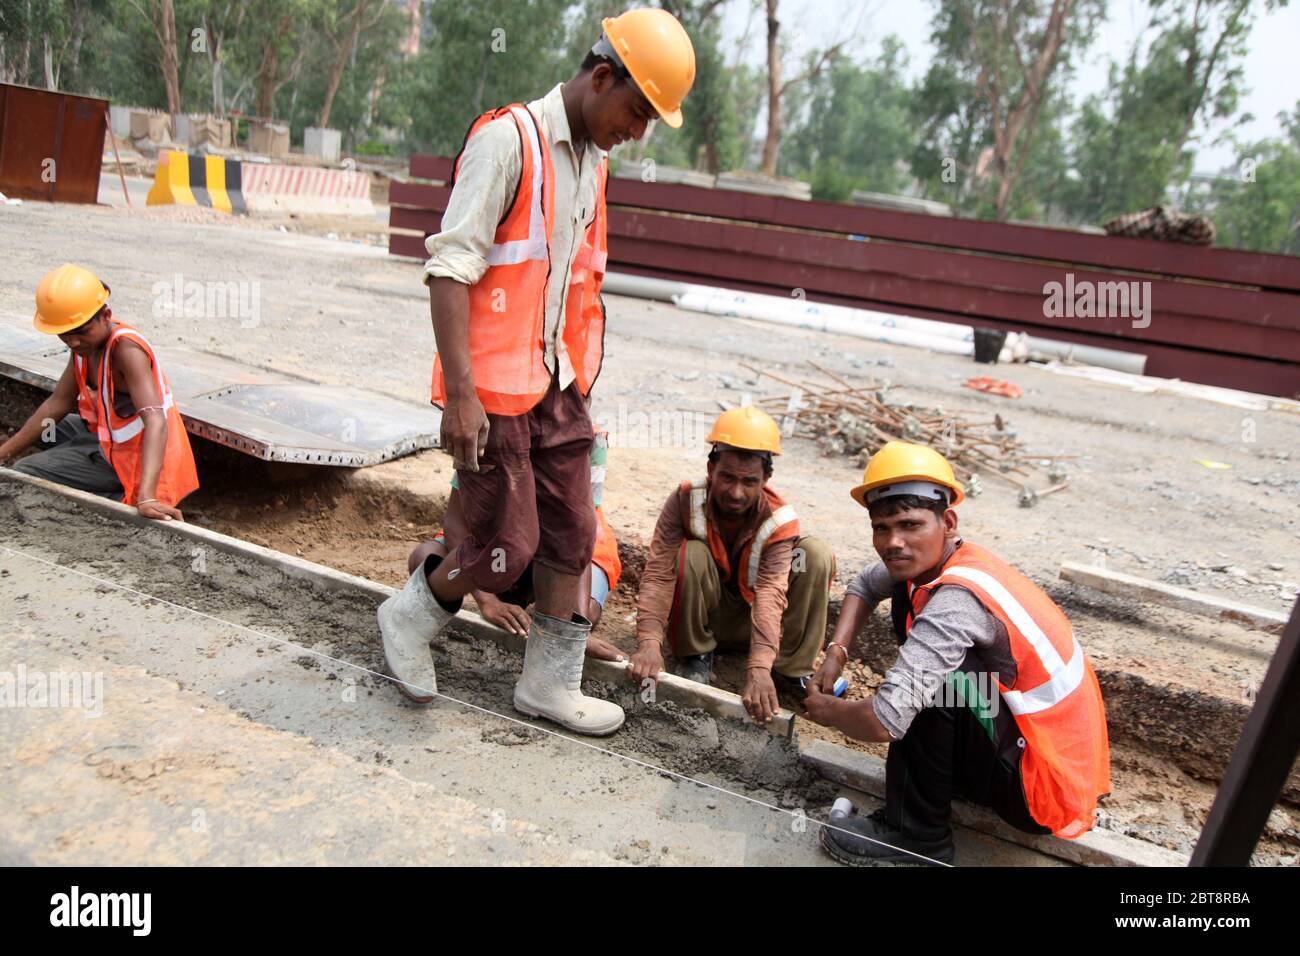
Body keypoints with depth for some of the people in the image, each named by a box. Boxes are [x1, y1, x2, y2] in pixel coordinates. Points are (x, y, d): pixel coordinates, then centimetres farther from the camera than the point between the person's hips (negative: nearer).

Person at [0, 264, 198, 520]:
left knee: (21, 476, -8)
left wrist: (146, 497, -53)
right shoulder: (86, 343, -3)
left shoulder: (126, 350, -29)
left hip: (132, 456, -9)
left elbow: (156, 421, -40)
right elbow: (58, 403, 9)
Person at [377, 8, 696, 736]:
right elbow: (449, 268, -17)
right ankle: (412, 615, 26)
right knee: (507, 548, -3)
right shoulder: (508, 139, -12)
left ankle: (550, 683, 24)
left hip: (555, 384, 8)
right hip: (493, 388, -8)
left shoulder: (593, 162, 14)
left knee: (573, 536, 9)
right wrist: (461, 394, -22)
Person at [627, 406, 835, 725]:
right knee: (692, 555, -34)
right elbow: (659, 573, -32)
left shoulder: (780, 520, -25)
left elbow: (771, 593, -39)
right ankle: (696, 654, -9)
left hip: (752, 619, 1)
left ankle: (792, 667, -10)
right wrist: (649, 643, -47)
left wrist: (759, 668, -53)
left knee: (817, 554, -23)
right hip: (704, 613, -1)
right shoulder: (685, 501, -25)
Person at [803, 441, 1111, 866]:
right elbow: (864, 584, 15)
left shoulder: (956, 600, -30)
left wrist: (824, 709, -14)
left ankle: (917, 832, -6)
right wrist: (836, 651, 0)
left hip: (1043, 790, -9)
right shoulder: (931, 560, -5)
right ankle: (956, 772, 14)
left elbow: (884, 720, -35)